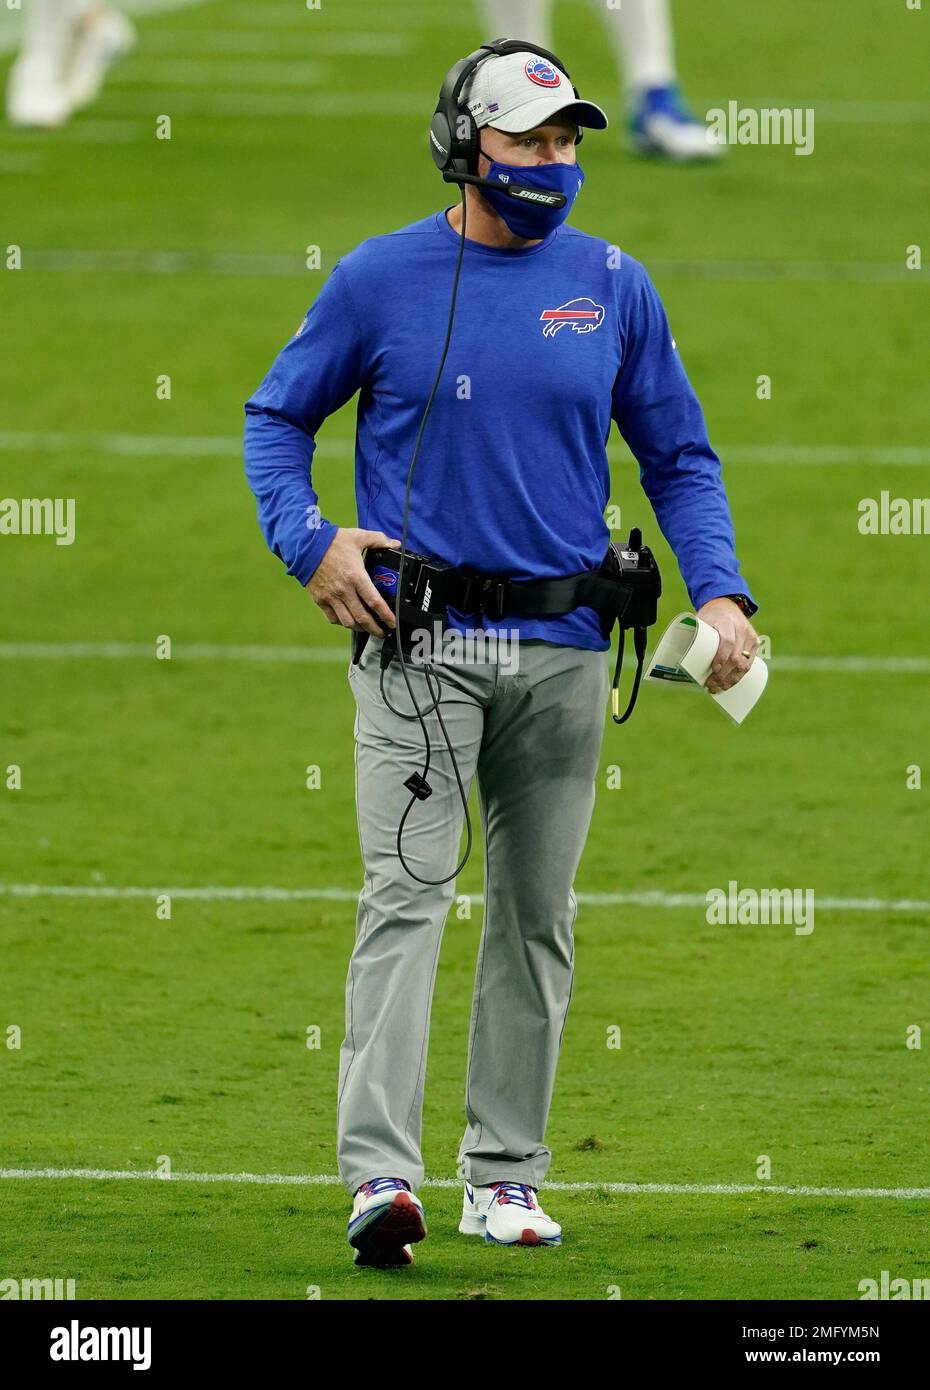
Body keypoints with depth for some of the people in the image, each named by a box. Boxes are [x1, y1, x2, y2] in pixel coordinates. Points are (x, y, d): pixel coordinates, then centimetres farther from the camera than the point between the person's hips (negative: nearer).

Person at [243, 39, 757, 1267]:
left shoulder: (612, 287, 6)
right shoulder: (381, 279, 0)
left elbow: (678, 458, 12)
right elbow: (277, 416, 9)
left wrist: (720, 592, -2)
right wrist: (309, 543, -8)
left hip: (563, 648, 3)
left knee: (538, 915, 8)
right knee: (407, 894, -14)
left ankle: (506, 1176, 17)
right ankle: (380, 1176, -22)